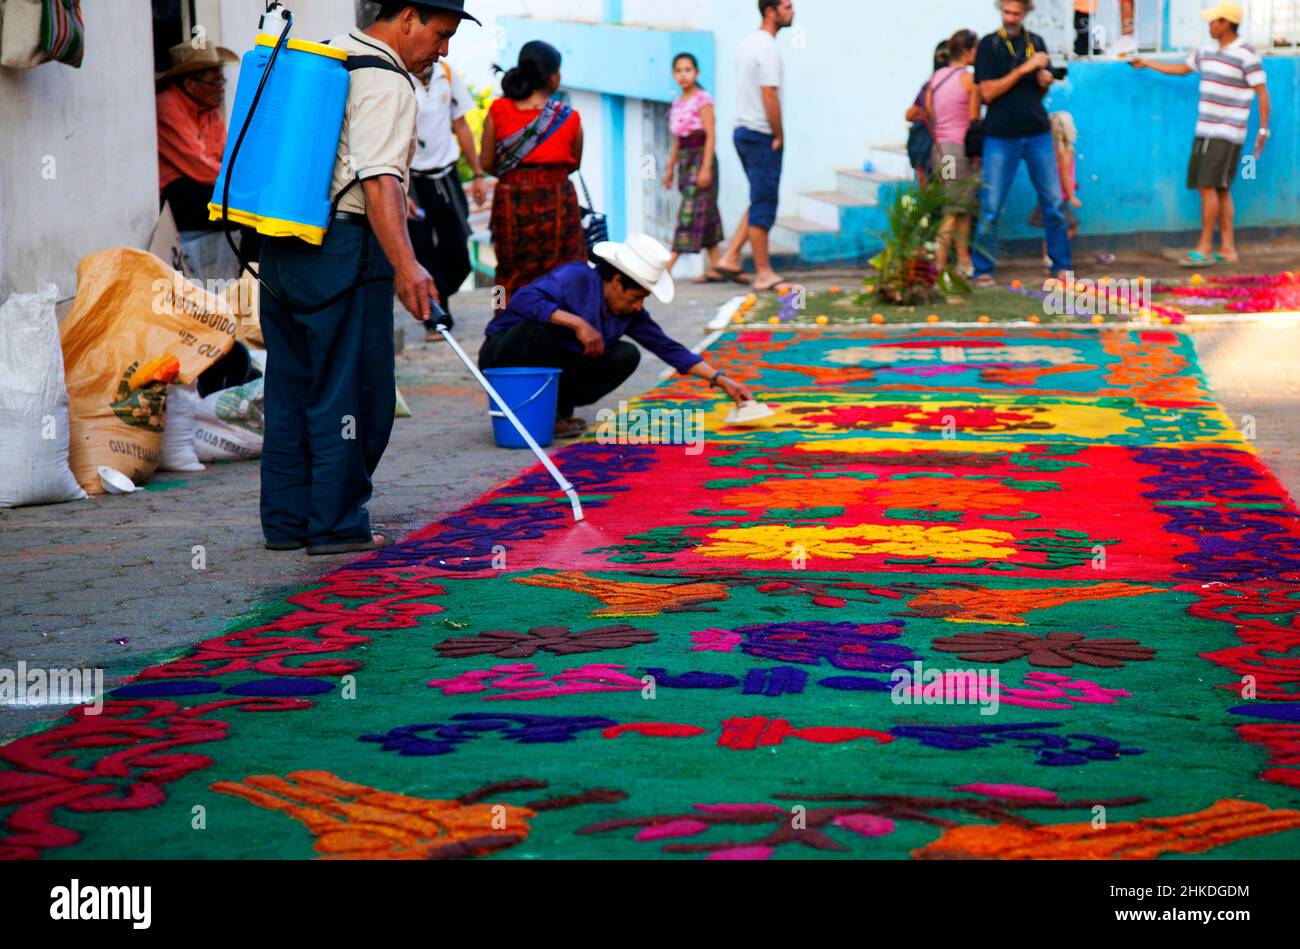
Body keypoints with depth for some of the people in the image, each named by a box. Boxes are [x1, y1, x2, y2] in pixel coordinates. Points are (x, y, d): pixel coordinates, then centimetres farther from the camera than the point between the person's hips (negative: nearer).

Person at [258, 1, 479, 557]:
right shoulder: (386, 83, -13)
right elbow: (377, 180, -25)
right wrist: (405, 266, -32)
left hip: (283, 243, 9)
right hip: (345, 251, -9)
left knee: (292, 386, 12)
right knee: (353, 392, -1)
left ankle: (285, 520, 17)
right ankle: (336, 525, 3)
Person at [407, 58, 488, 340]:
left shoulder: (447, 73, 3)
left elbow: (460, 125, 13)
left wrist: (478, 175, 13)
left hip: (447, 176, 4)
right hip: (413, 182, -4)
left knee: (457, 251, 4)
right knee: (424, 255, -2)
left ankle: (441, 296, 31)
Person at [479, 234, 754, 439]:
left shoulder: (630, 312, -1)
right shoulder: (576, 278, -24)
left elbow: (667, 347, 2)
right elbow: (523, 300, -37)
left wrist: (721, 380, -4)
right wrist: (577, 323, -41)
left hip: (553, 368, 7)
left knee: (626, 356, -9)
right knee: (545, 324, -38)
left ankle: (558, 409, -5)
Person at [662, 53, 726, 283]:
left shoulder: (702, 100, -7)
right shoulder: (678, 104, 14)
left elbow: (711, 135, -12)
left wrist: (706, 167, -18)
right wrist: (670, 168, 17)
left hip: (701, 157, -8)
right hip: (684, 160, 8)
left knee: (691, 210, -9)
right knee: (707, 214, 8)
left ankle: (668, 267, -15)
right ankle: (714, 267, 9)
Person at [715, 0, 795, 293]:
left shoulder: (748, 42, 13)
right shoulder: (767, 48, -16)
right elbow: (769, 96, -22)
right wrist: (779, 136, -12)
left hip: (743, 131, 9)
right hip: (762, 136, -9)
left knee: (760, 201, 17)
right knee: (763, 205, -3)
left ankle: (730, 258, 13)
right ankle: (764, 274, 3)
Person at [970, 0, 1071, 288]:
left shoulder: (1035, 42, 10)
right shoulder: (989, 45, -2)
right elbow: (987, 92, -11)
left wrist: (1045, 80, -4)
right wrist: (1023, 69, -17)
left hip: (1037, 134, 3)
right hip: (1001, 136, -3)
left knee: (1053, 203, 3)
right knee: (990, 207, -2)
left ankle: (1061, 266, 12)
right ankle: (982, 270, 7)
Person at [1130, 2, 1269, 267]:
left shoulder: (1246, 56, -11)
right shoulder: (1207, 51, 12)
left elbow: (1262, 93, -11)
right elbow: (1182, 69, 27)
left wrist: (1263, 130, -16)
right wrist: (1147, 64, 31)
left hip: (1227, 133, -7)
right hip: (1205, 131, 7)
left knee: (1209, 186, -11)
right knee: (1219, 191, 7)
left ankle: (1204, 248, -8)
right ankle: (1227, 248, 10)